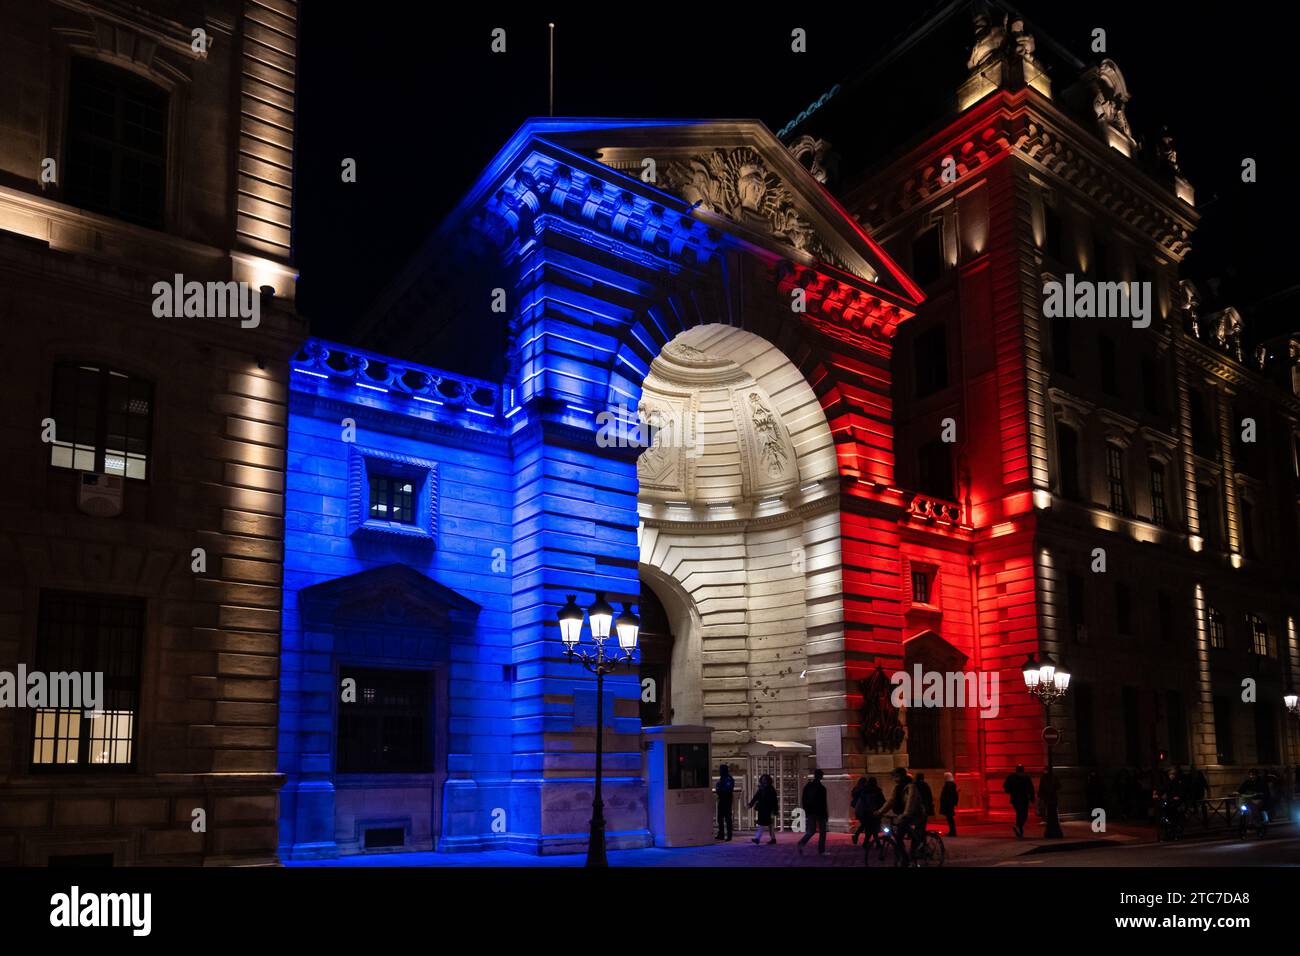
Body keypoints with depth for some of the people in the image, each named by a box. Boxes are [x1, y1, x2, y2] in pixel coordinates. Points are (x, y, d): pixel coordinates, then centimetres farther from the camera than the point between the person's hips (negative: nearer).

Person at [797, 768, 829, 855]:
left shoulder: (807, 786, 5)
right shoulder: (821, 788, -12)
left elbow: (803, 800, 9)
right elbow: (823, 803, -12)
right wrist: (826, 814, -6)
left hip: (810, 812, 5)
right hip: (820, 812, -5)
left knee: (811, 831, 10)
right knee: (822, 831, 10)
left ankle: (801, 843, -14)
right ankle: (821, 851, 8)